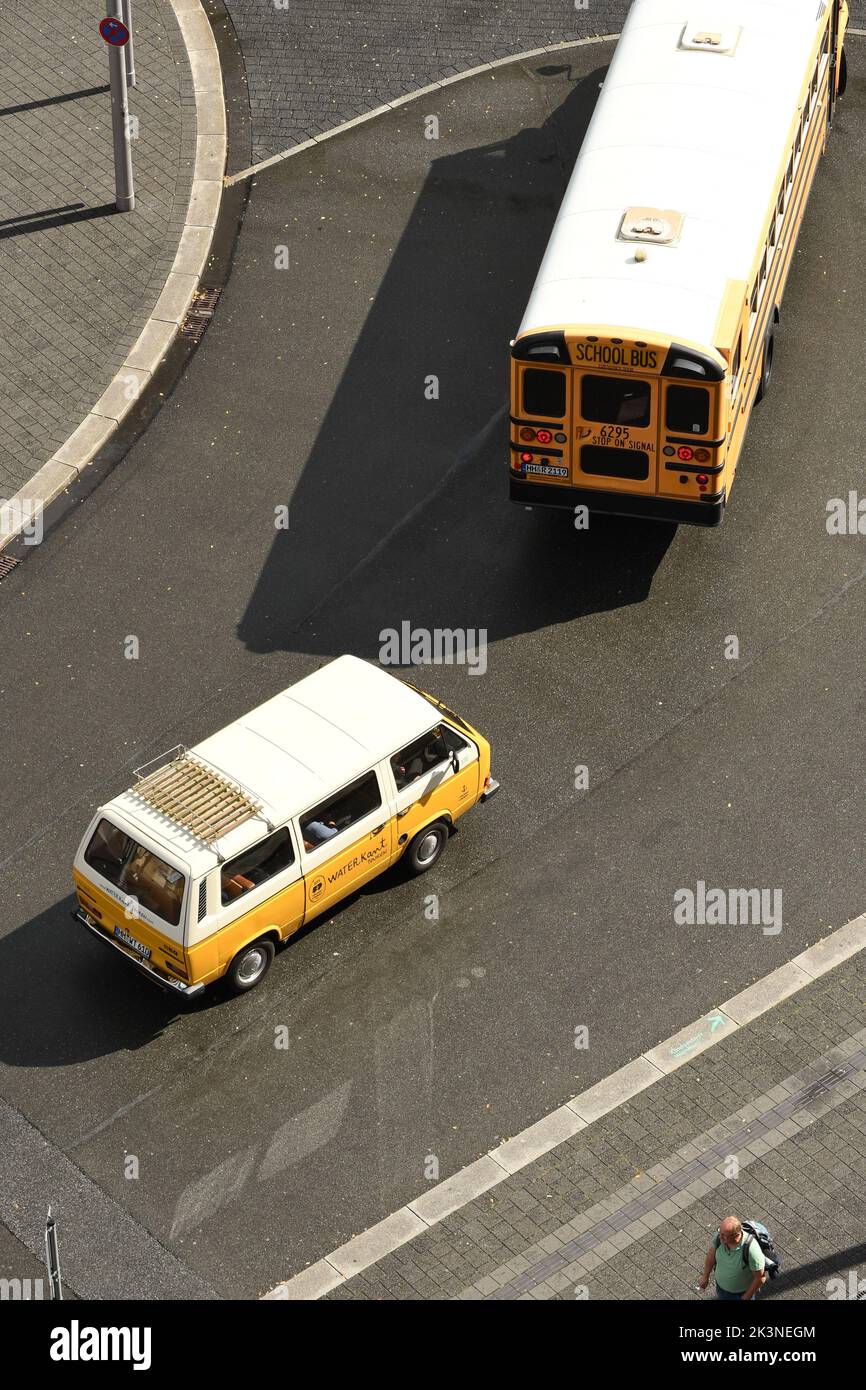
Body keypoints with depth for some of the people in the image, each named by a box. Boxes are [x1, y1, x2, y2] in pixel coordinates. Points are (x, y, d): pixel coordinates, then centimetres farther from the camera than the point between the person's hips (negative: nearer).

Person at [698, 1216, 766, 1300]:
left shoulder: (751, 1249, -42)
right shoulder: (720, 1234, -27)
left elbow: (760, 1277, -27)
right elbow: (712, 1254, -6)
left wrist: (747, 1297, -15)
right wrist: (705, 1276, 7)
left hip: (743, 1292, -4)